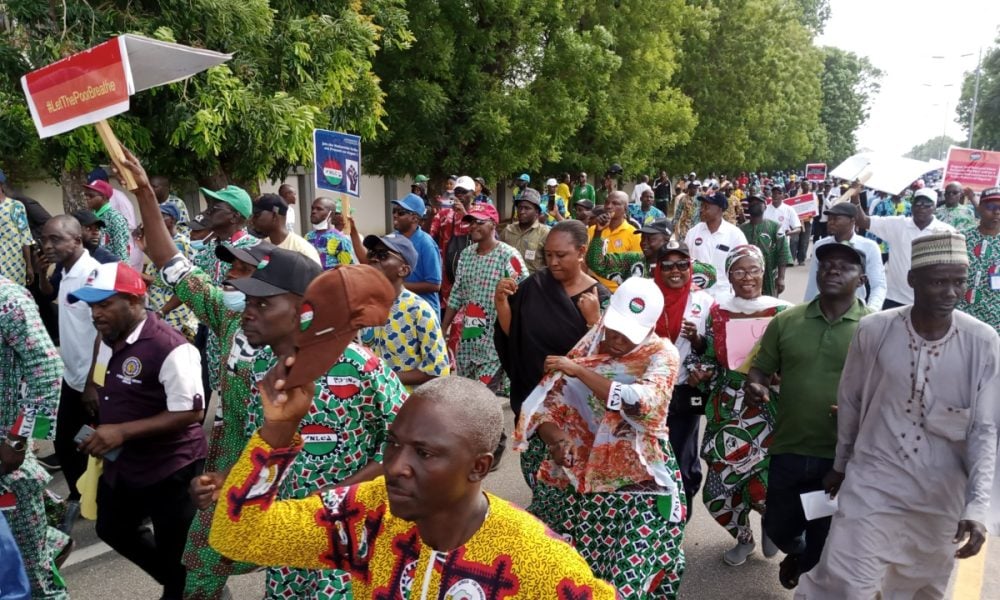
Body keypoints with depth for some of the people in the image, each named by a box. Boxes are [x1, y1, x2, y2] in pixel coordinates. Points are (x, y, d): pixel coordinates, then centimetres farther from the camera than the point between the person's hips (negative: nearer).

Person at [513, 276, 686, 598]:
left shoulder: (661, 354, -5)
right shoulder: (587, 346, 6)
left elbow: (641, 404, -23)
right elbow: (547, 400, 6)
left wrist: (580, 371, -21)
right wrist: (555, 438, -14)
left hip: (635, 485, -3)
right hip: (573, 479, 4)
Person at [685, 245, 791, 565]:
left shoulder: (782, 312, -4)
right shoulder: (718, 312, 2)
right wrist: (700, 371, -11)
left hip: (767, 409, -2)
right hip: (726, 410, 3)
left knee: (761, 485, -8)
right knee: (719, 489, 4)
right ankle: (743, 537, 35)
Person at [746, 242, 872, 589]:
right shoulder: (786, 320, 1)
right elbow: (761, 368, 7)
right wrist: (755, 386, -15)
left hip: (843, 456, -2)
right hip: (788, 449, 3)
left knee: (824, 543, 14)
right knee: (778, 526, 20)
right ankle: (799, 554, 55)